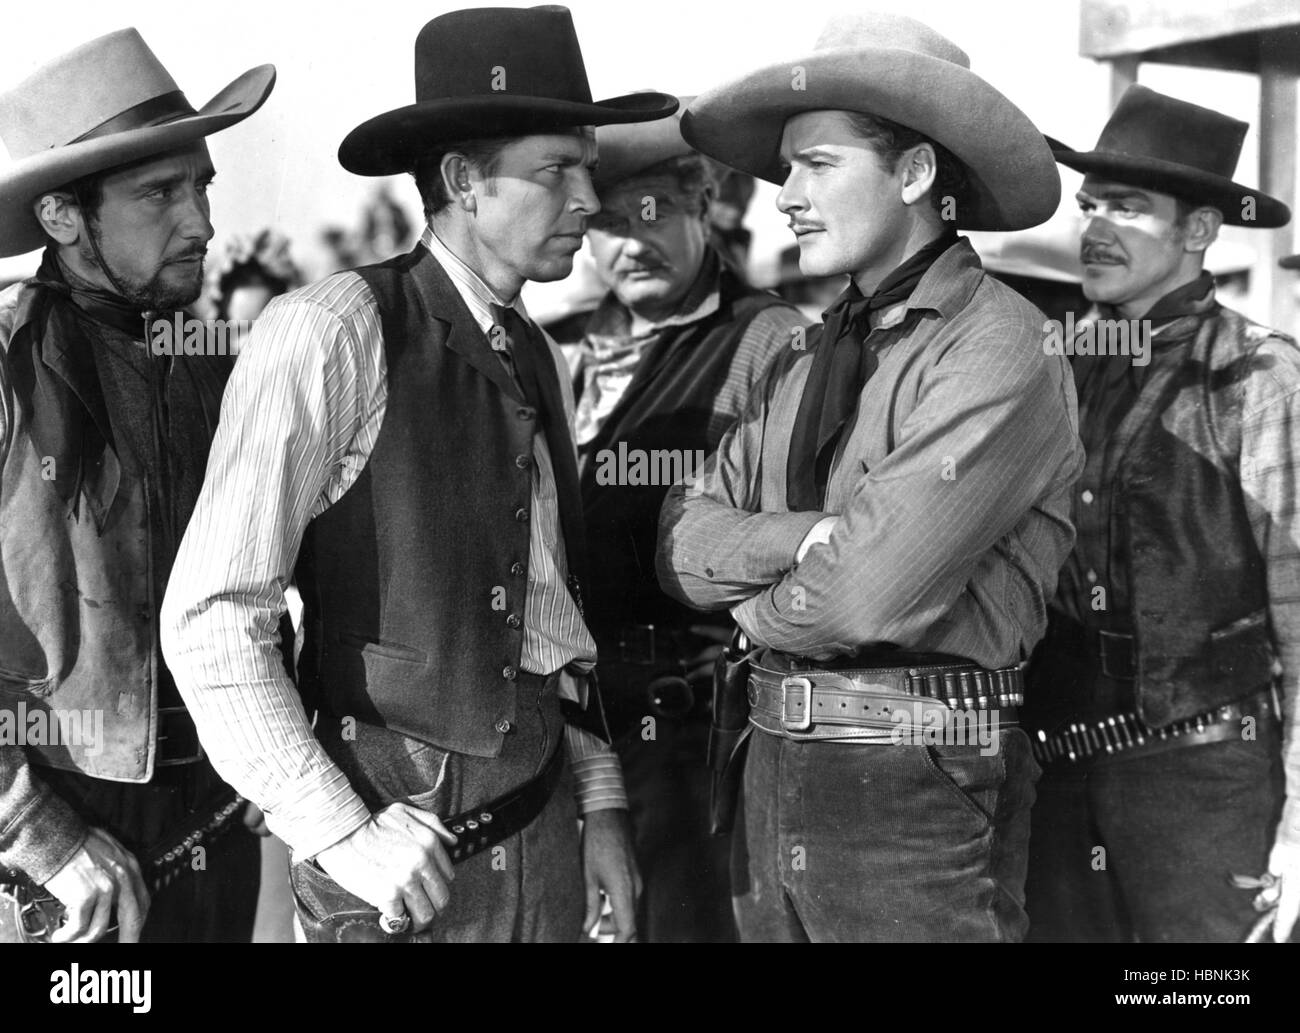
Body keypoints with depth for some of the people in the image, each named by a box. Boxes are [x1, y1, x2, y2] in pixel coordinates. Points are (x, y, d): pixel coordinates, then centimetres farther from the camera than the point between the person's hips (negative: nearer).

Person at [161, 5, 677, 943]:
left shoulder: (537, 359, 7)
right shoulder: (328, 333, -15)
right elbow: (211, 620, -16)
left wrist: (600, 800, 11)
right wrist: (343, 836, -18)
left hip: (544, 832, 6)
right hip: (400, 849, -6)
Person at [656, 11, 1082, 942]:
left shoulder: (1000, 351, -13)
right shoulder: (805, 364, 12)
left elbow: (873, 593, -22)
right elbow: (684, 544, 4)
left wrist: (755, 604, -3)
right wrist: (814, 532, -14)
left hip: (922, 795, -7)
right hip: (777, 769, 7)